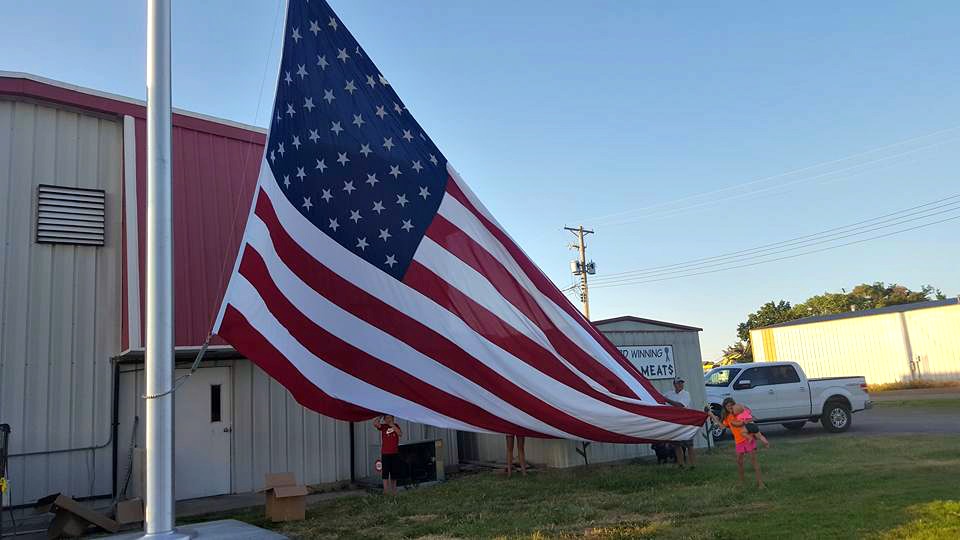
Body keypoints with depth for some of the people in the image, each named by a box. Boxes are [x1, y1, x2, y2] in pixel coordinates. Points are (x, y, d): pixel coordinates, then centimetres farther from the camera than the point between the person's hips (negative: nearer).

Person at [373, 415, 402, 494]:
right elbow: (375, 423, -17)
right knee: (385, 473, -6)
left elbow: (400, 434, -10)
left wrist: (393, 425, -13)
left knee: (394, 472, 10)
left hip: (395, 453, 3)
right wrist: (380, 417, -11)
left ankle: (393, 490, 20)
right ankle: (386, 490, -5)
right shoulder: (383, 426, 1)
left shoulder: (396, 426, 8)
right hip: (385, 453, -3)